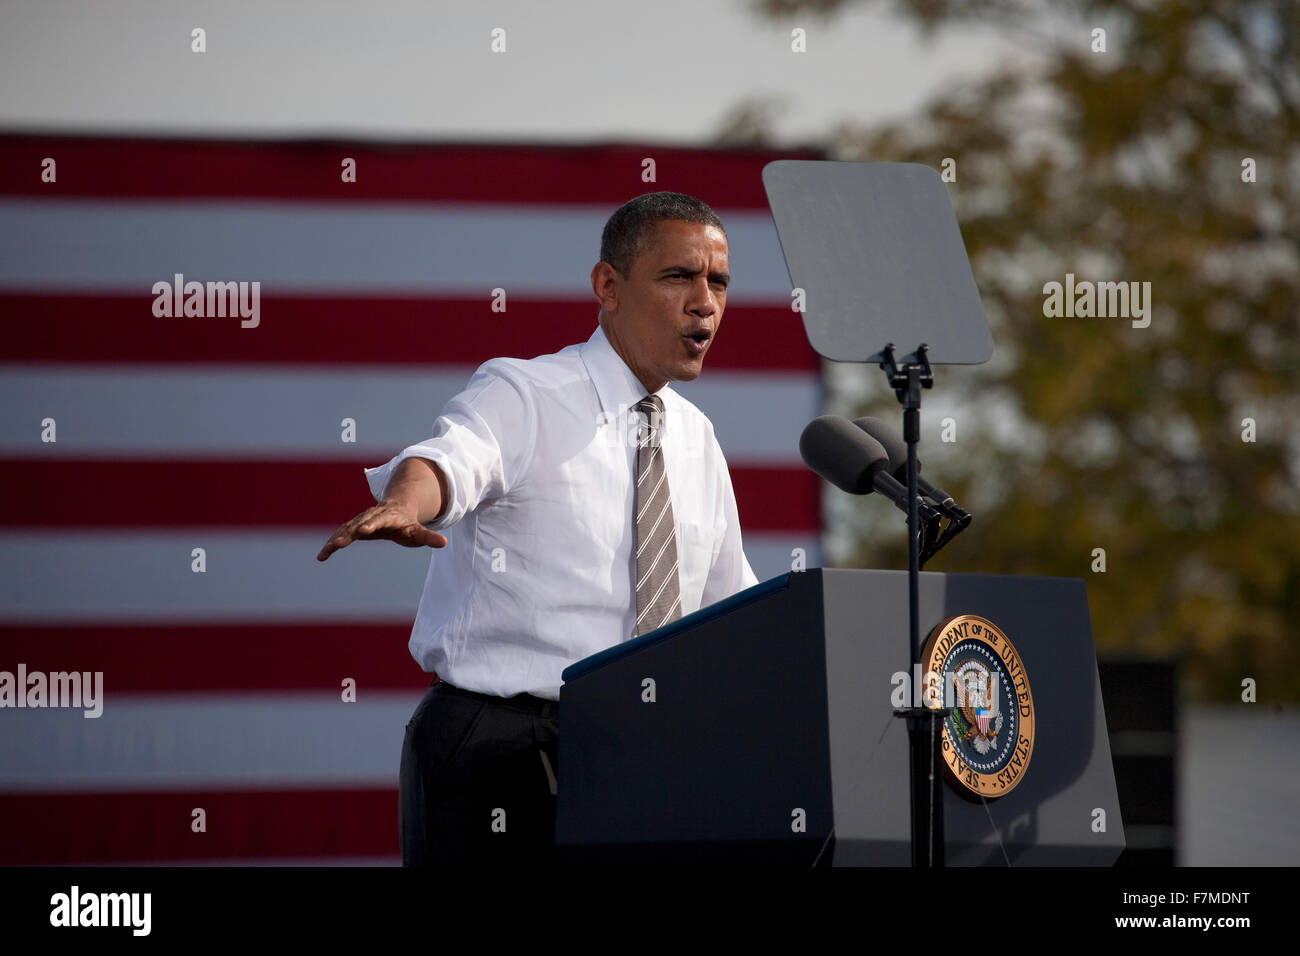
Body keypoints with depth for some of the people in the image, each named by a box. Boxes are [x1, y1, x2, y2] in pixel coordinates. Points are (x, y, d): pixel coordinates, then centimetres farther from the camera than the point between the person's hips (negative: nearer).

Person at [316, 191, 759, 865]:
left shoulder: (695, 440, 14)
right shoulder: (523, 398, -7)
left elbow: (735, 606, 25)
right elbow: (450, 459, -30)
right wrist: (400, 505, -53)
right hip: (497, 752, -6)